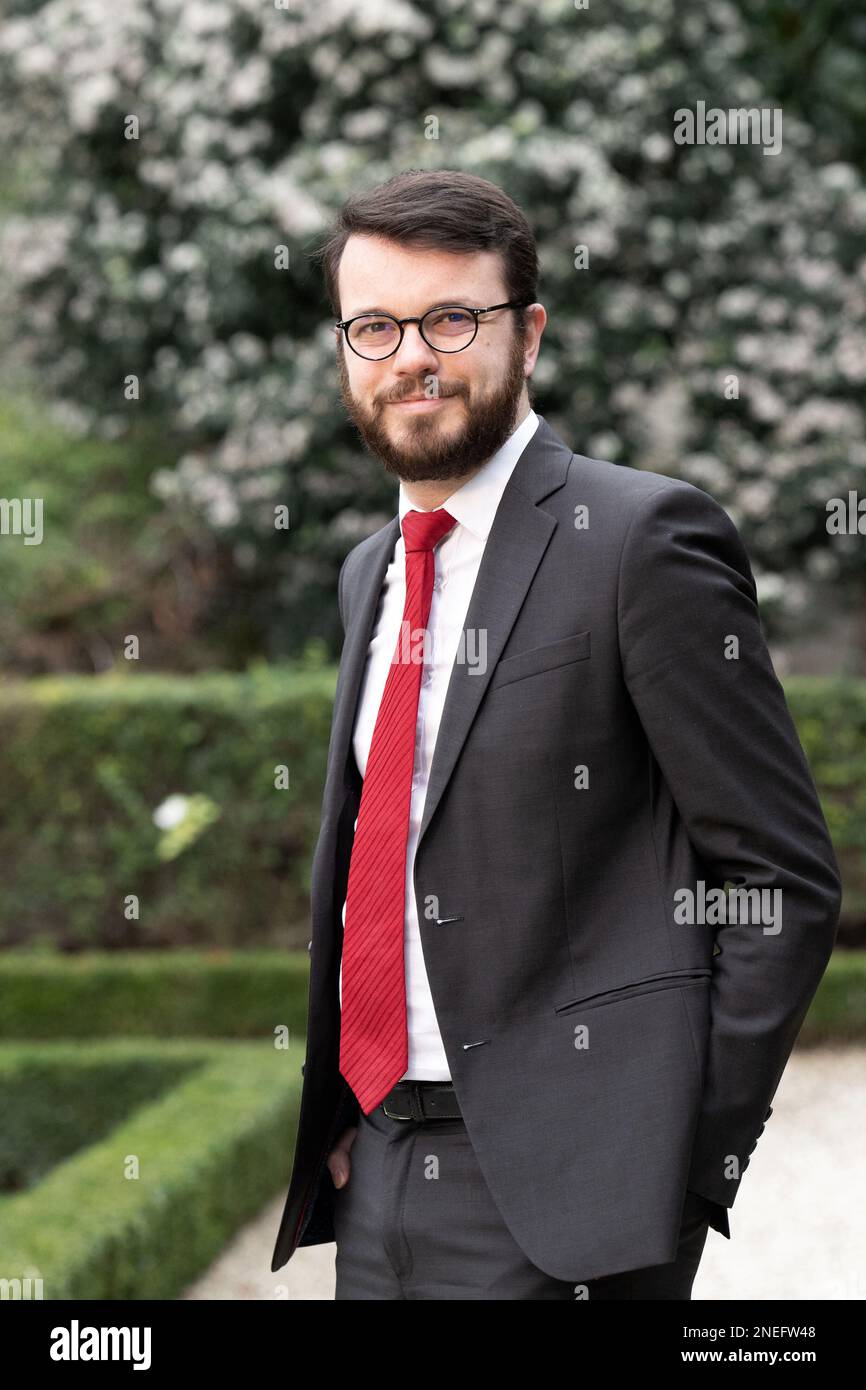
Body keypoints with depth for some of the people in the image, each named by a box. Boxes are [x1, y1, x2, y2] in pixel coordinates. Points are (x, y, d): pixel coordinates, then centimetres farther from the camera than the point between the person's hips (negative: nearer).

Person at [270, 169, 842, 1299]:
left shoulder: (647, 538, -9)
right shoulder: (371, 573, 13)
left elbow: (784, 881, -10)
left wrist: (689, 1159, -13)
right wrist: (340, 1117, 10)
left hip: (554, 1196, -7)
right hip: (376, 1161, 7)